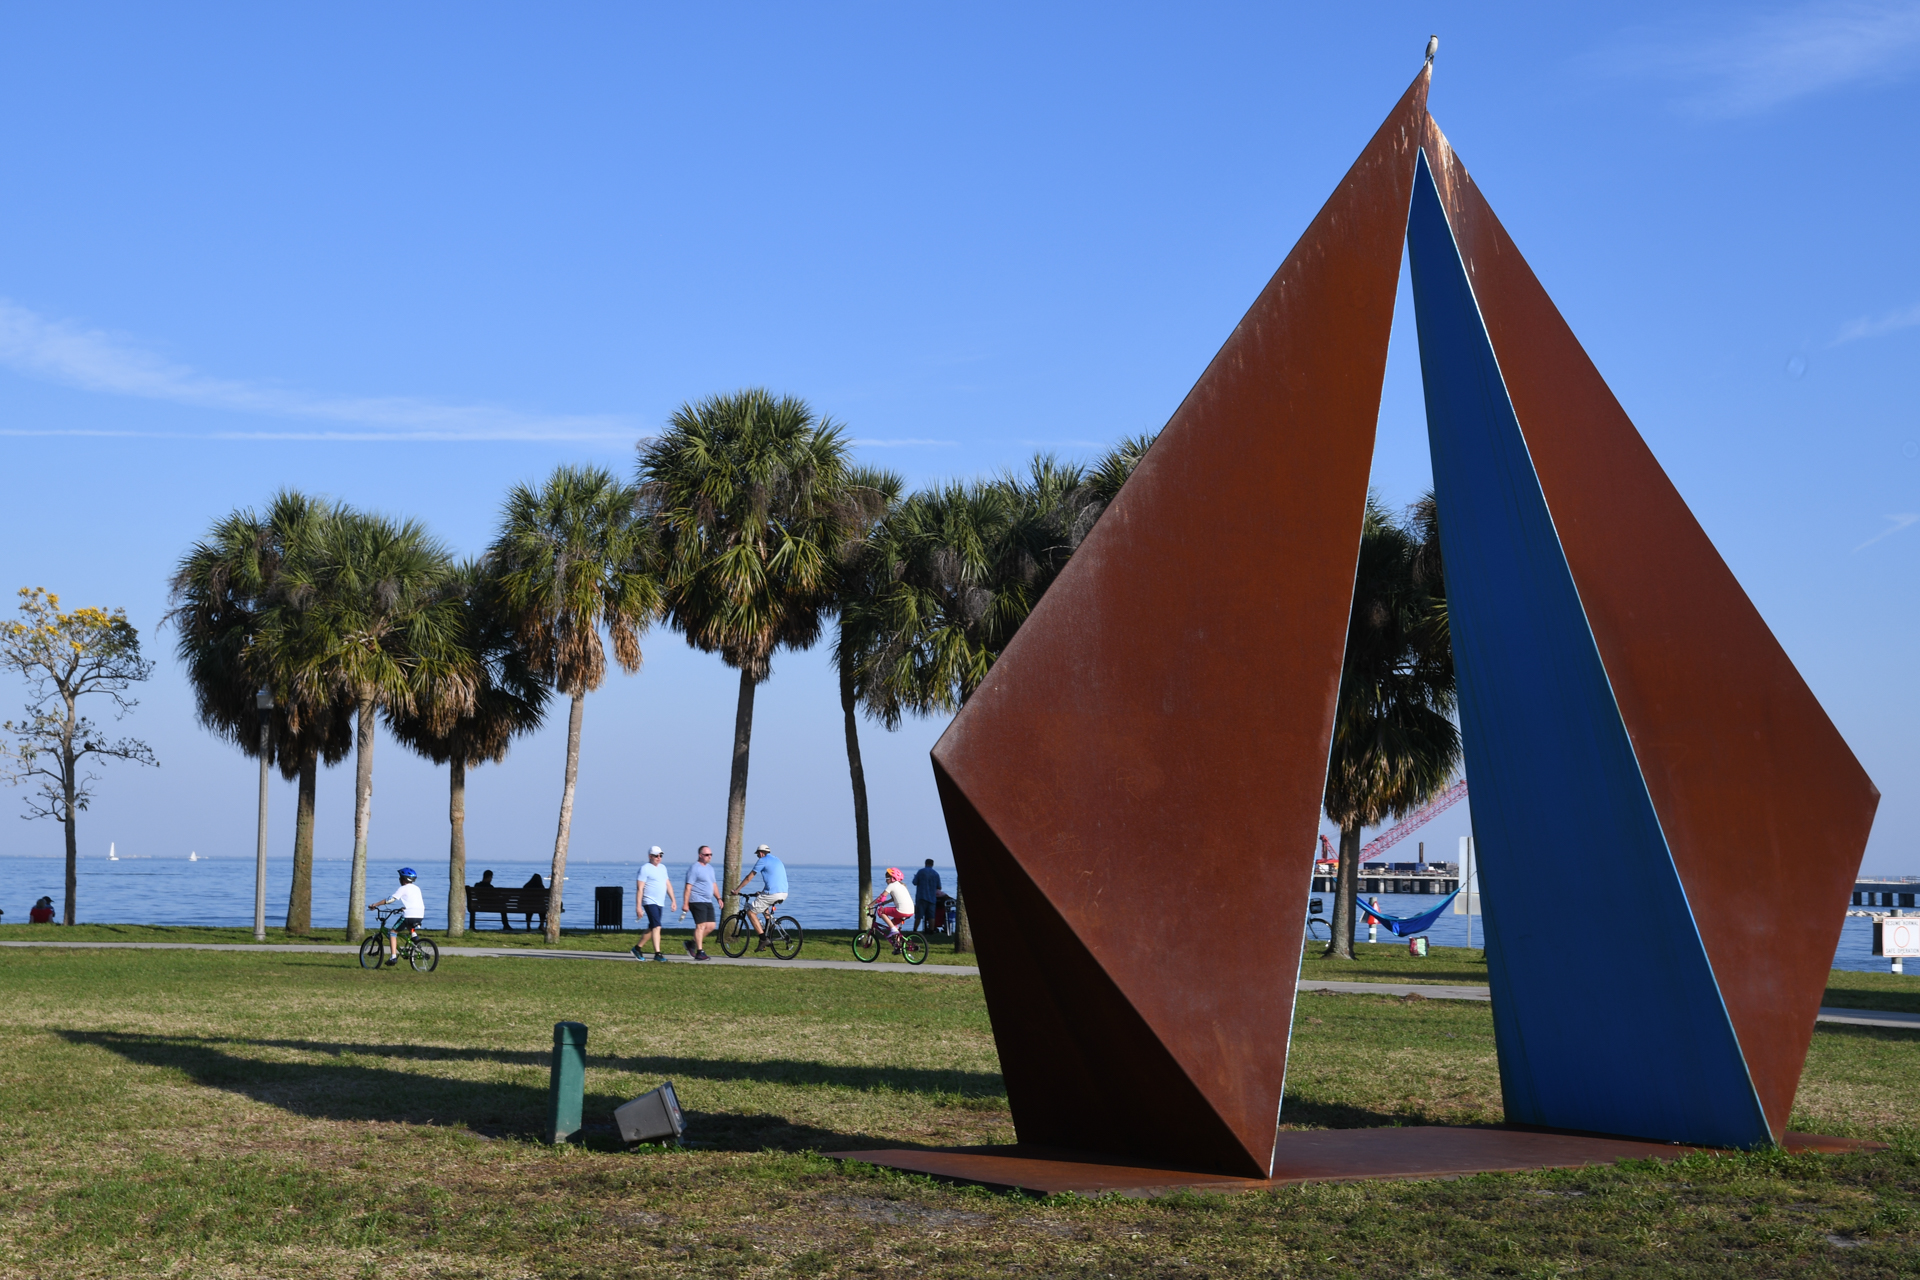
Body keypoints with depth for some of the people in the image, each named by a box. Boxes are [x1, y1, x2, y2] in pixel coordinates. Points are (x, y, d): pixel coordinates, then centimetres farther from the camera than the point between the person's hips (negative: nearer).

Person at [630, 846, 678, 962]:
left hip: (660, 903, 8)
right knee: (656, 927, -15)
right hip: (650, 902, -8)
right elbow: (639, 888, -11)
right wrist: (638, 906, -16)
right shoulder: (645, 869, -7)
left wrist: (673, 900, 15)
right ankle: (657, 953, -14)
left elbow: (668, 884, 22)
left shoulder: (663, 868, 16)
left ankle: (637, 947, 26)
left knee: (651, 928, 12)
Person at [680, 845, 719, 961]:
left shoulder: (710, 867, 18)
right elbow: (688, 887, -13)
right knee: (701, 926, -10)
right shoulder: (694, 868, -9)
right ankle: (700, 952, -7)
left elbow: (714, 884, 26)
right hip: (697, 901, -9)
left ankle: (691, 943, 19)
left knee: (710, 926, 5)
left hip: (708, 902, 9)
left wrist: (718, 898, 15)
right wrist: (685, 904, -17)